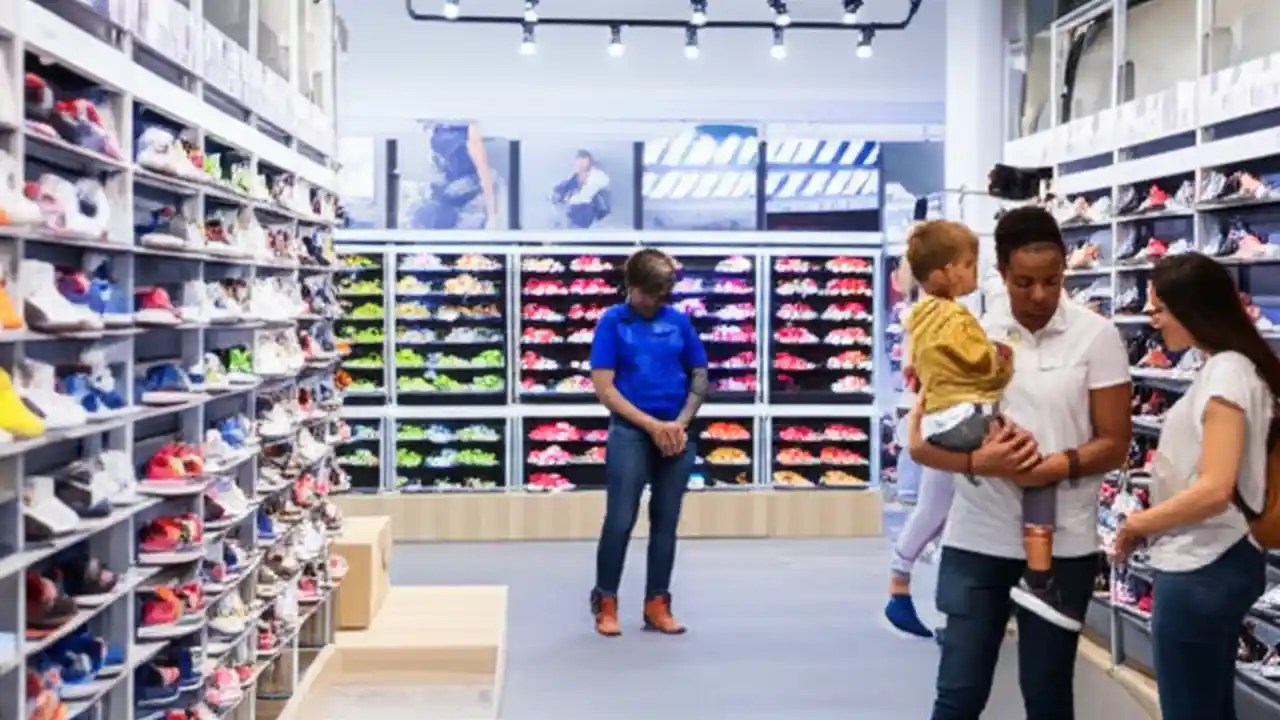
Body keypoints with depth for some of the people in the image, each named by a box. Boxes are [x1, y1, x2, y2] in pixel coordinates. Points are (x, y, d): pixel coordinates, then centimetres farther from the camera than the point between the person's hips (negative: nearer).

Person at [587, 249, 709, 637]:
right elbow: (604, 388, -8)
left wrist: (680, 423, -5)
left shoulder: (679, 321, 5)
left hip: (676, 434, 3)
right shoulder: (613, 321, -4)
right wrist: (652, 424, -13)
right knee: (620, 519, -3)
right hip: (630, 432, -3)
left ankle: (657, 604, 18)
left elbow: (700, 377, 10)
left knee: (666, 521, 8)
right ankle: (605, 602, 13)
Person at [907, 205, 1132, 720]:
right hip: (977, 540, 1)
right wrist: (979, 462, -21)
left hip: (1063, 544, -1)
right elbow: (920, 441, -1)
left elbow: (1114, 444, -3)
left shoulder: (1095, 336, -3)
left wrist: (1053, 468, -21)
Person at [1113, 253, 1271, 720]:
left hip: (1200, 570, -10)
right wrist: (1150, 523, 7)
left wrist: (1136, 525, -13)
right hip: (1214, 562, 10)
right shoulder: (1226, 368, 12)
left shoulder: (1226, 373, -17)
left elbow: (1215, 489, -24)